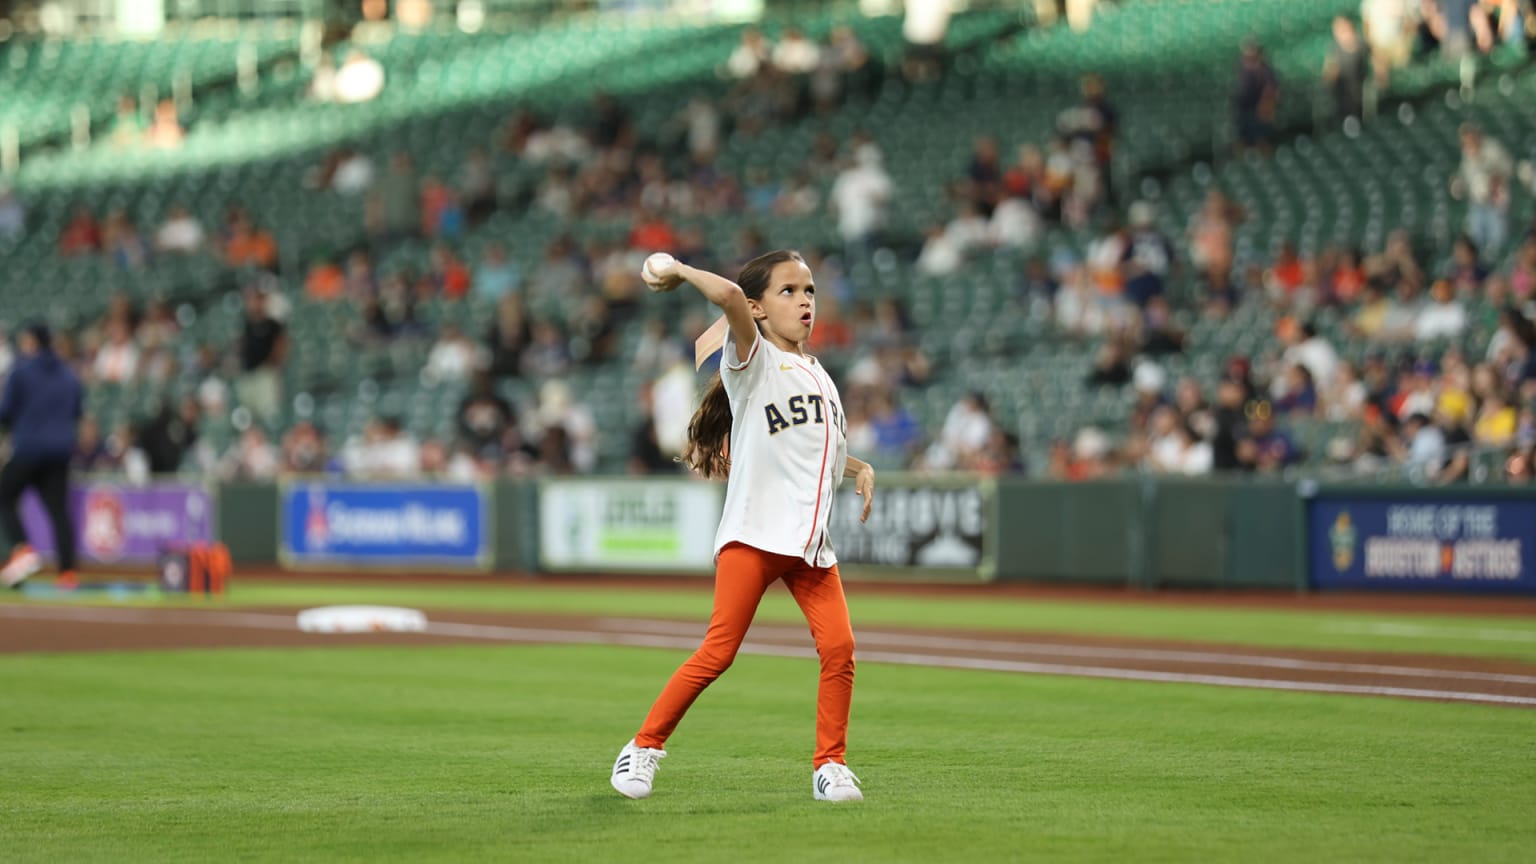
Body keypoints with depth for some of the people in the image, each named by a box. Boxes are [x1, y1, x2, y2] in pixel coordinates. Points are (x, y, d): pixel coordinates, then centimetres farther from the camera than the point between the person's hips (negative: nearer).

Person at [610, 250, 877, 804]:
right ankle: (645, 746, 5)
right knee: (718, 652, -9)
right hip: (754, 530, -6)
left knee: (839, 646, -8)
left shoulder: (819, 376, 20)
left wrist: (860, 468, 15)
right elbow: (729, 297, -21)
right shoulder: (754, 359, -1)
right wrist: (680, 273, -6)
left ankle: (830, 764, 4)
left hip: (811, 540, 6)